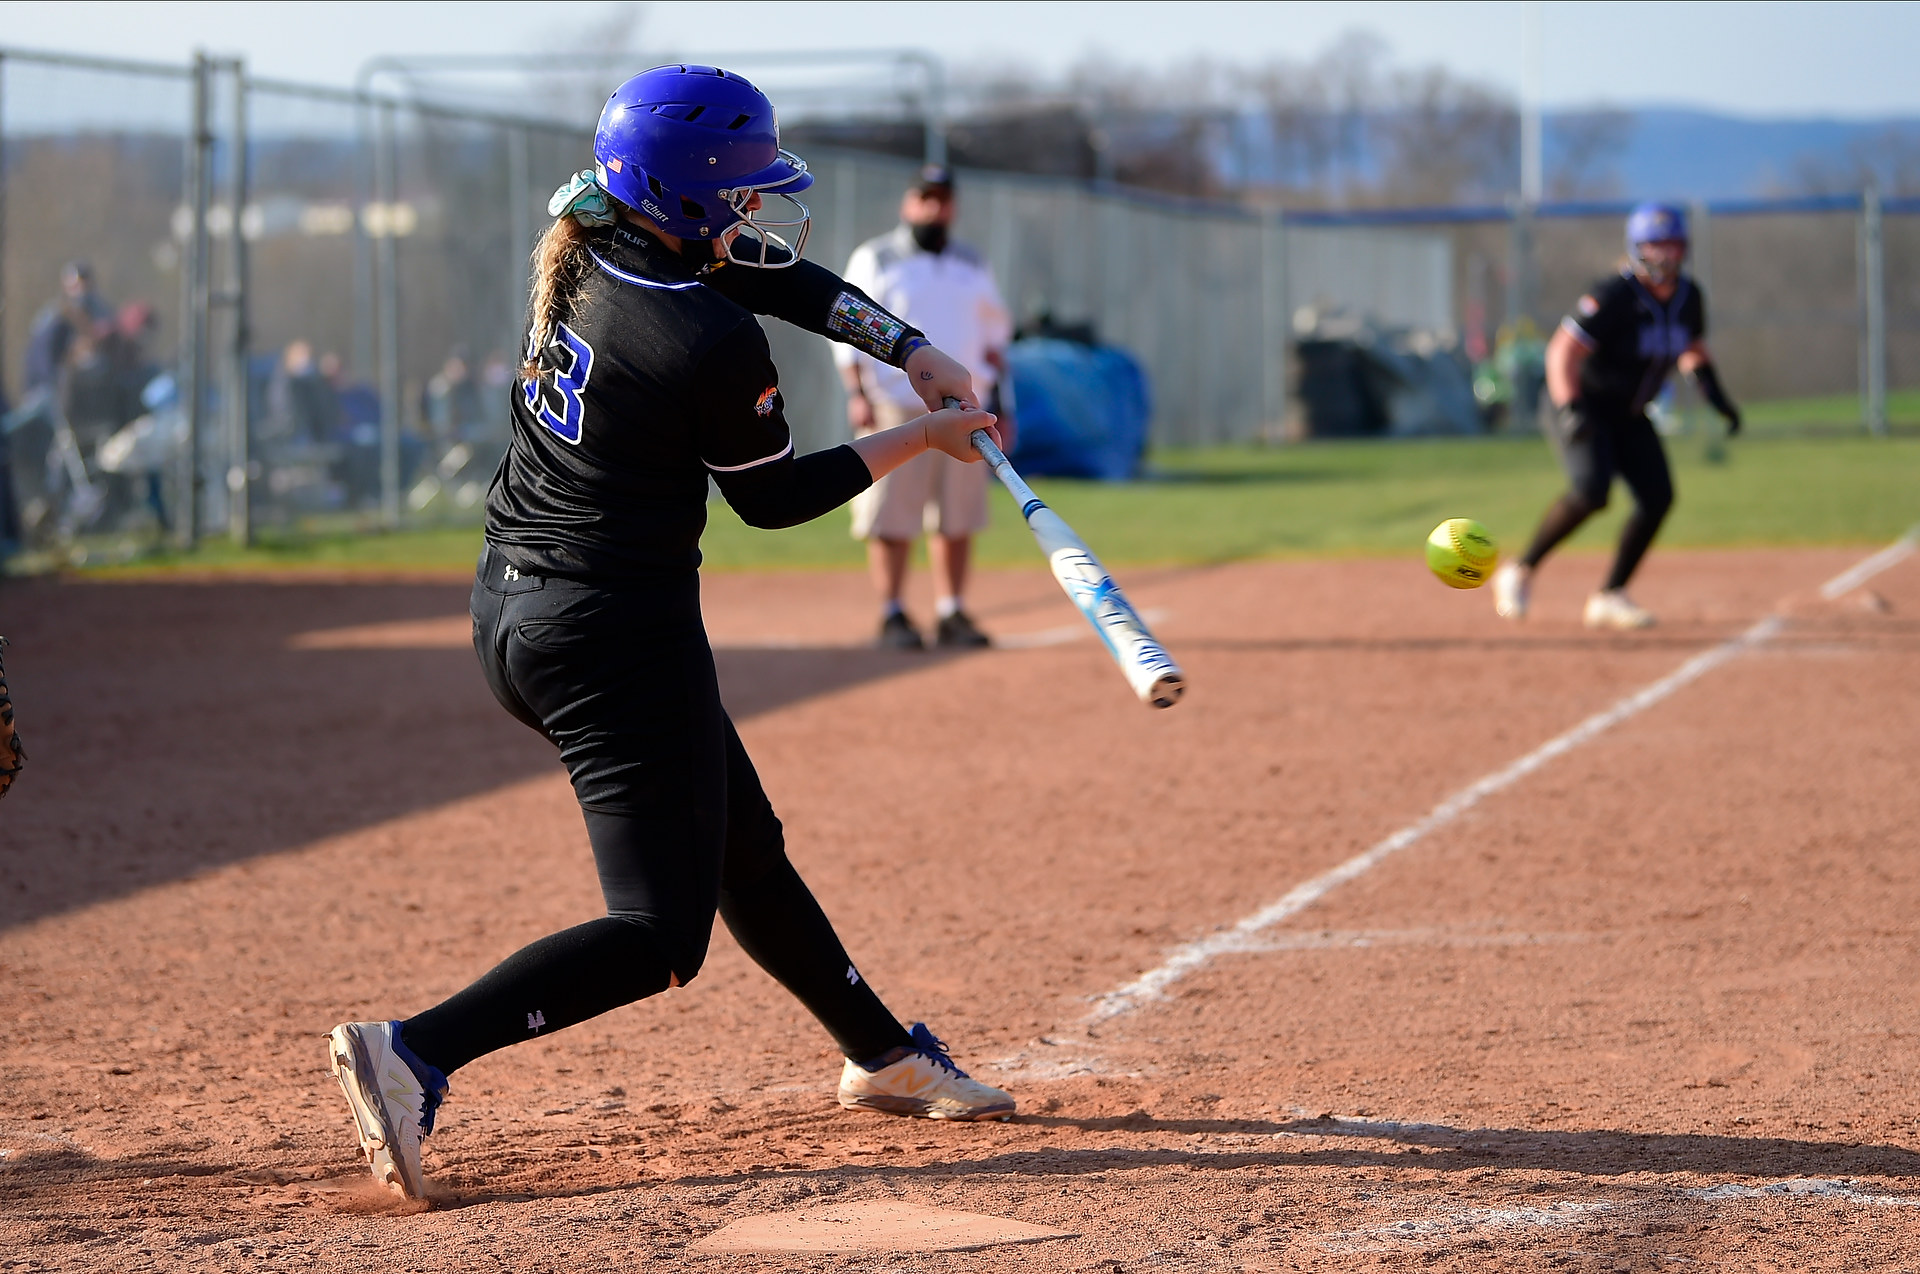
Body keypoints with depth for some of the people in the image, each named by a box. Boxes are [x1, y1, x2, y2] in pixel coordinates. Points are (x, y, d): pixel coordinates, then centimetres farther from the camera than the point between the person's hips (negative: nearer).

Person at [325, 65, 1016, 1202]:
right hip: (621, 642, -10)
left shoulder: (580, 254, 2)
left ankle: (883, 1054, 39)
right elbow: (773, 498, -6)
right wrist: (920, 439, 4)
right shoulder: (711, 343, -22)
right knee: (662, 934, -4)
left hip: (511, 617, 10)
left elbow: (779, 277, 15)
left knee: (743, 843, 23)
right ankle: (415, 1056, -20)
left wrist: (918, 352, 10)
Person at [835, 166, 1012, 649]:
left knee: (958, 516, 3)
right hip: (895, 405, -4)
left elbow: (994, 332, 20)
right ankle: (892, 615, -2)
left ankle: (952, 613, 9)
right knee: (891, 514, -7)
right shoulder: (873, 259, 4)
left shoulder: (971, 265, 17)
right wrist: (857, 393, -13)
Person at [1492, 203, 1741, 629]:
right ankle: (1520, 573, -12)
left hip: (1628, 414, 7)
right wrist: (1570, 410, -41)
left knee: (1658, 496, -7)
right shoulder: (1615, 296, -25)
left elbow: (1692, 350, 18)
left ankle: (1610, 597, 5)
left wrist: (1715, 395, 2)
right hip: (1582, 402, -7)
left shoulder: (1688, 297, -2)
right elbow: (1563, 351, -28)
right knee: (1591, 490, -28)